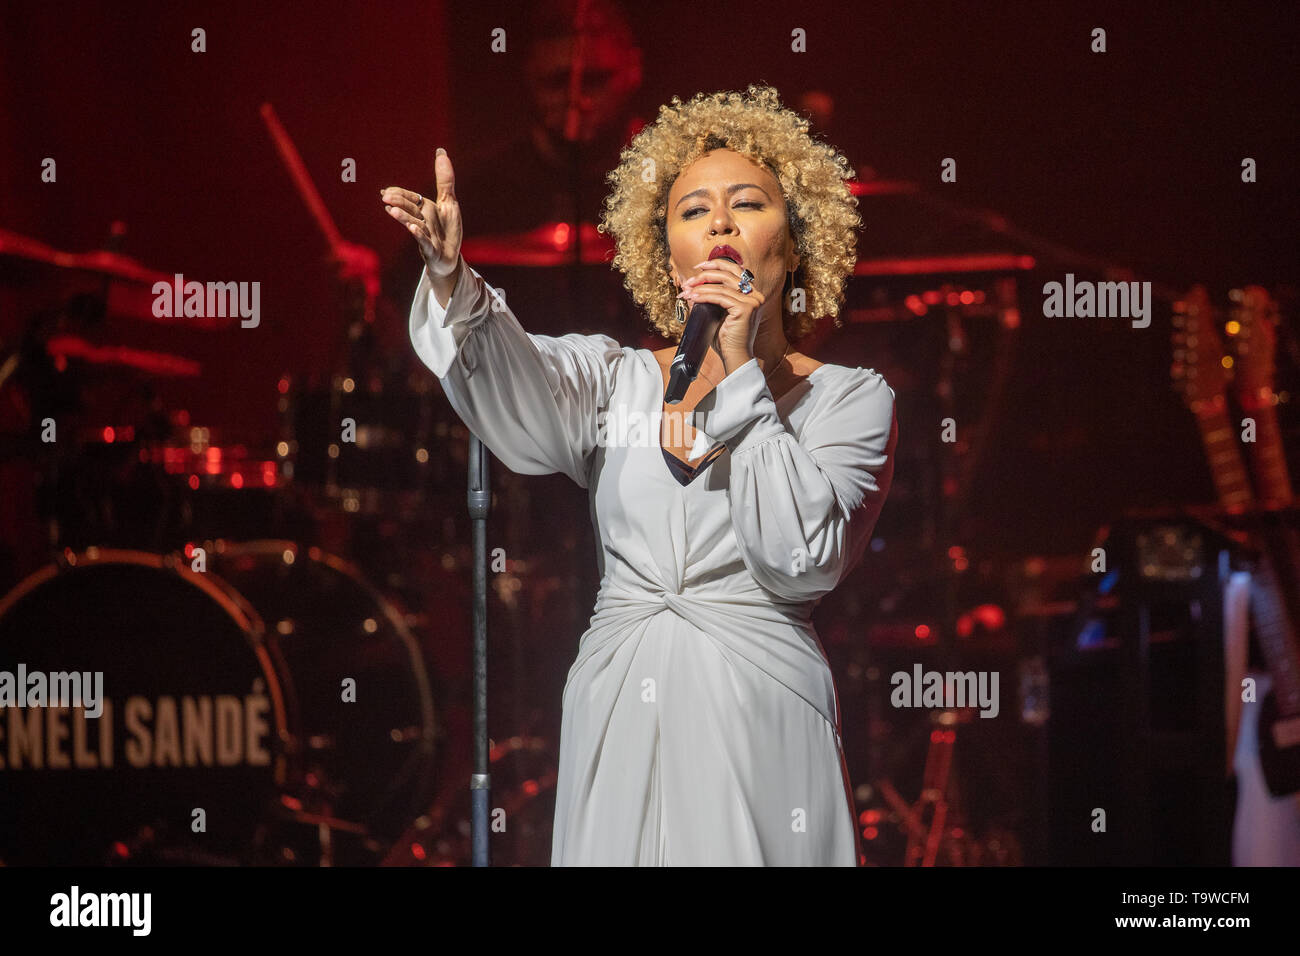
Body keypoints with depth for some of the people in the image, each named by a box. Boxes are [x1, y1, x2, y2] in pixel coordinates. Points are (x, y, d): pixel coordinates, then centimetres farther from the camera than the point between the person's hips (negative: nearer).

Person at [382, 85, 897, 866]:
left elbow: (802, 559, -13)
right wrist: (450, 277, -34)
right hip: (617, 721, 2)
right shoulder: (615, 380, 8)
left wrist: (743, 375, -12)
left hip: (758, 734, -2)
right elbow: (522, 393, -14)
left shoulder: (850, 399, 2)